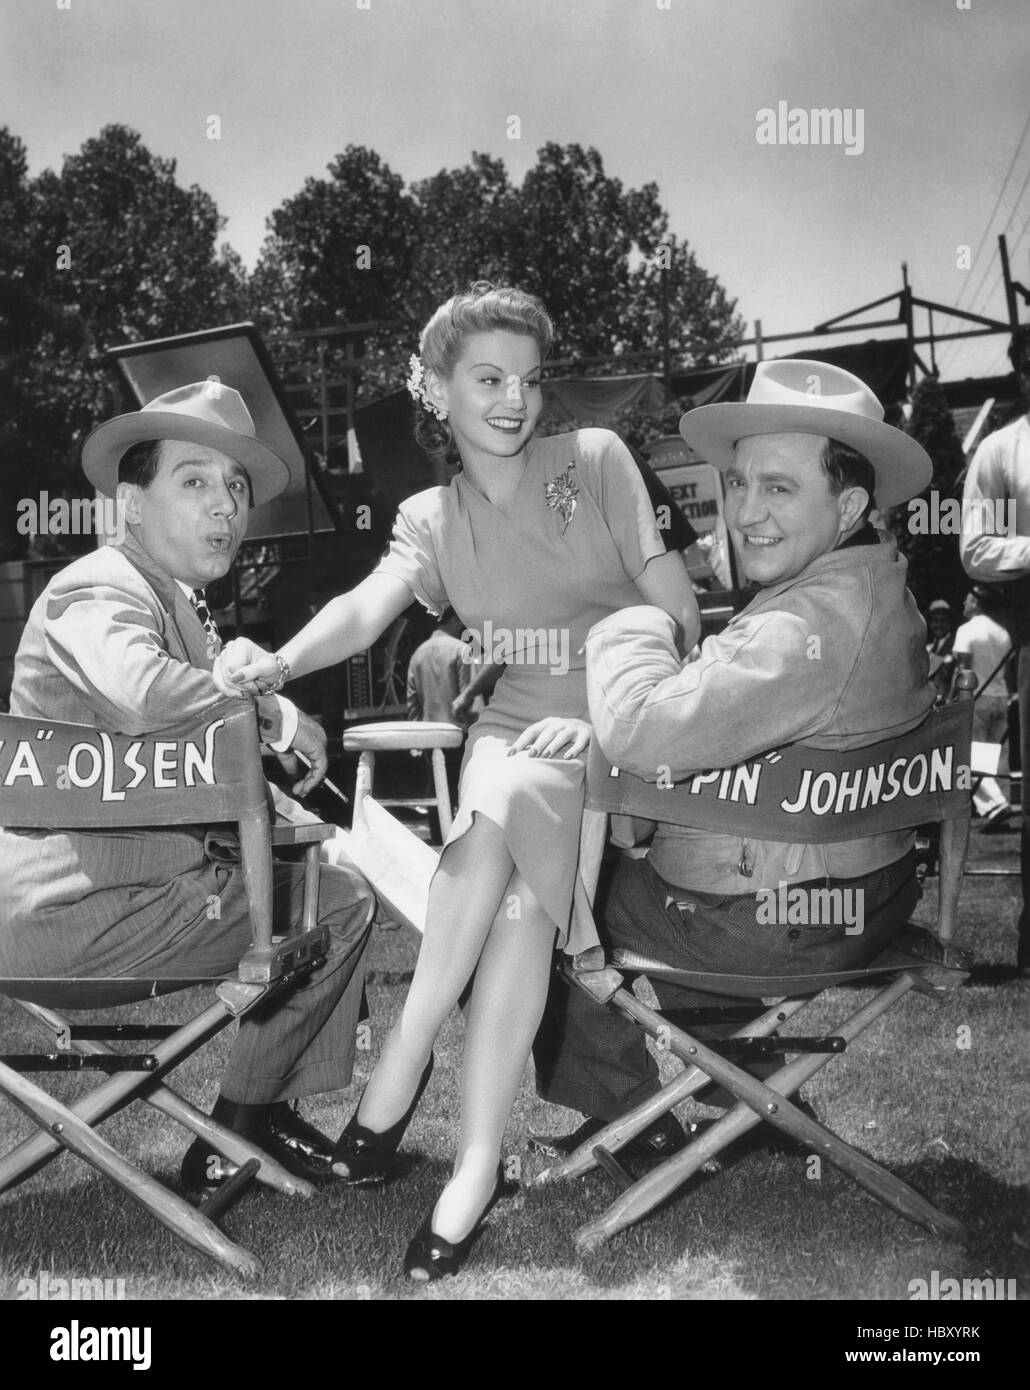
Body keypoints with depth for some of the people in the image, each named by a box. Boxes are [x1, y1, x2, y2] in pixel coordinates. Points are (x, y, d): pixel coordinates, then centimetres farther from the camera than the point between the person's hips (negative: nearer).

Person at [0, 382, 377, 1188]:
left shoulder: (178, 602, 17)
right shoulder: (100, 591, -13)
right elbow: (144, 694, -37)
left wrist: (277, 807, 4)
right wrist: (274, 714, -22)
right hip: (81, 905, -10)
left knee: (336, 871, 17)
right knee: (339, 902, -11)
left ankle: (273, 1108, 18)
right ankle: (238, 1133, 4)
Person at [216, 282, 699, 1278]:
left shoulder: (595, 460, 1)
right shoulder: (432, 521, 9)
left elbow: (681, 617, -3)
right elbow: (367, 608, -11)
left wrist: (607, 717, -17)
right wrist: (278, 662, -32)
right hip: (517, 731, 1)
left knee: (511, 803, -32)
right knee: (518, 867, -31)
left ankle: (404, 1058, -17)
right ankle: (478, 1158, -22)